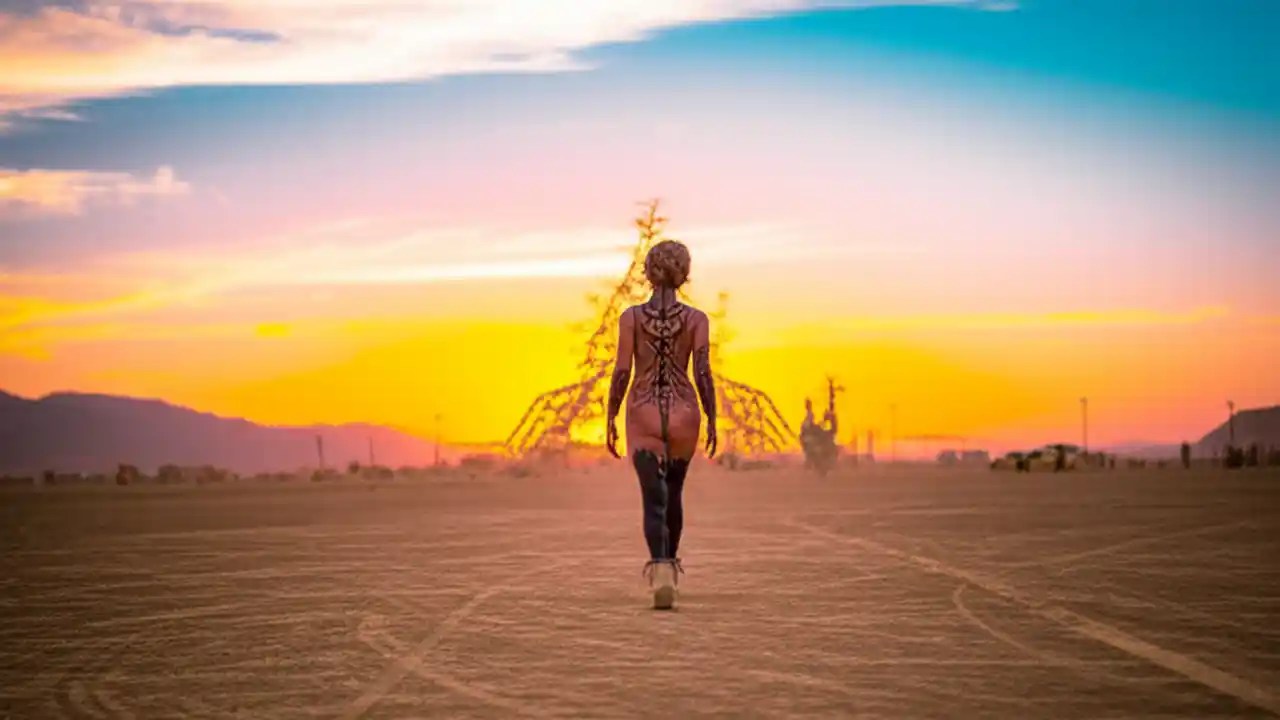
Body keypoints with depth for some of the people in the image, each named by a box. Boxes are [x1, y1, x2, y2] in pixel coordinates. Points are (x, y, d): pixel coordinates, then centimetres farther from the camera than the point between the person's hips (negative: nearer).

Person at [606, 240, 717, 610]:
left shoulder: (631, 316, -4)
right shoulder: (696, 319, -3)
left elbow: (622, 372, -5)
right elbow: (703, 373, -7)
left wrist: (610, 419, 3)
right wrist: (712, 420, 1)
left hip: (643, 413, -1)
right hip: (683, 413, 1)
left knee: (654, 499, -5)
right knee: (673, 493, 21)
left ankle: (662, 570, -26)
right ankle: (669, 564, 33)